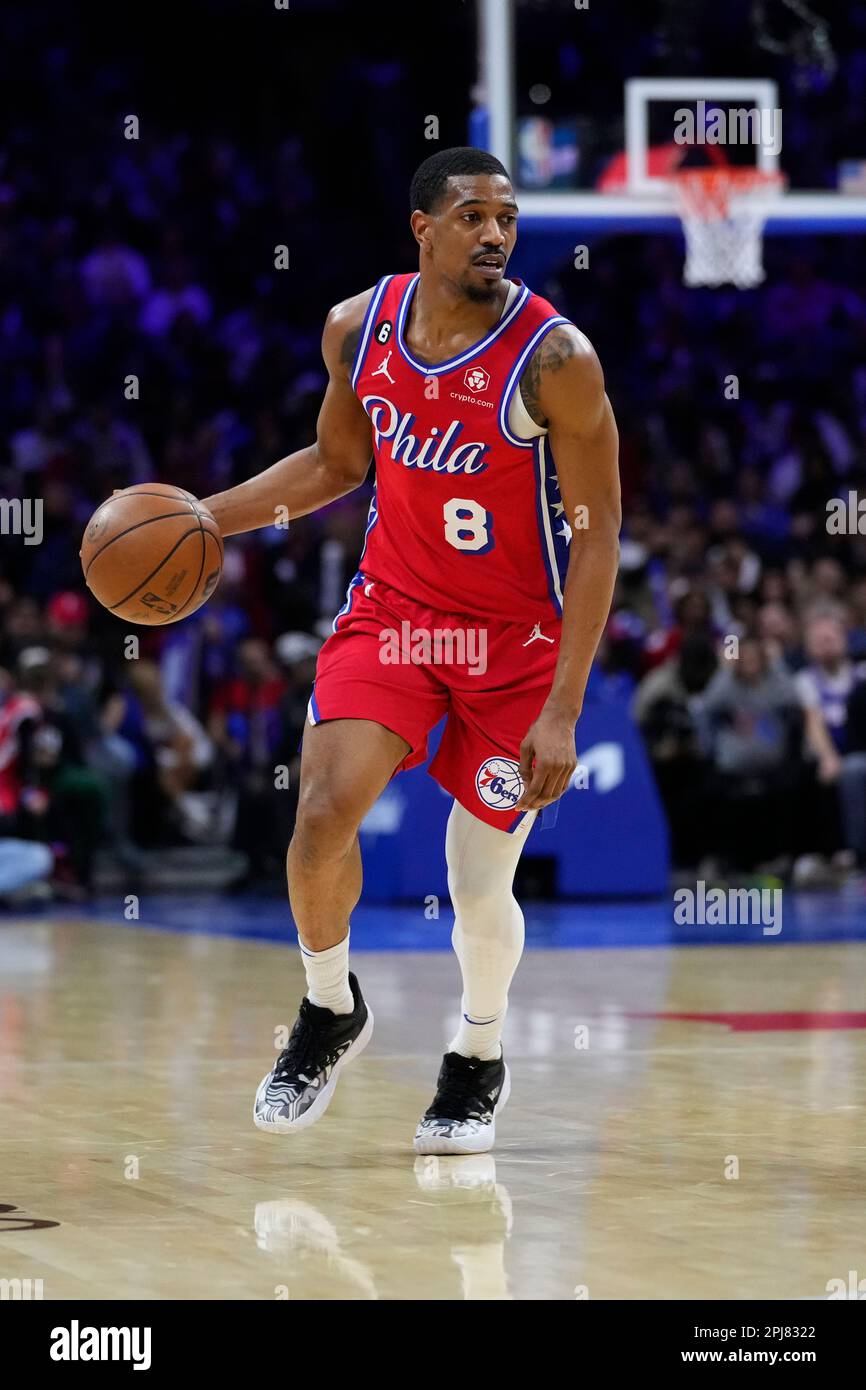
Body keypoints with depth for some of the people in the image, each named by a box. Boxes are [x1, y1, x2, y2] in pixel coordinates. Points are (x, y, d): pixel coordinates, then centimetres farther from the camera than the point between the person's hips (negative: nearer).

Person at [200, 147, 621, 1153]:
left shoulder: (554, 360, -20)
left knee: (480, 885, 0)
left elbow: (596, 534, -16)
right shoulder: (358, 328, -6)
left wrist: (563, 710, -20)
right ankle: (331, 1010, 13)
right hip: (392, 608, 3)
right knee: (322, 816, -16)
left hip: (516, 637, -3)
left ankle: (479, 1060, 31)